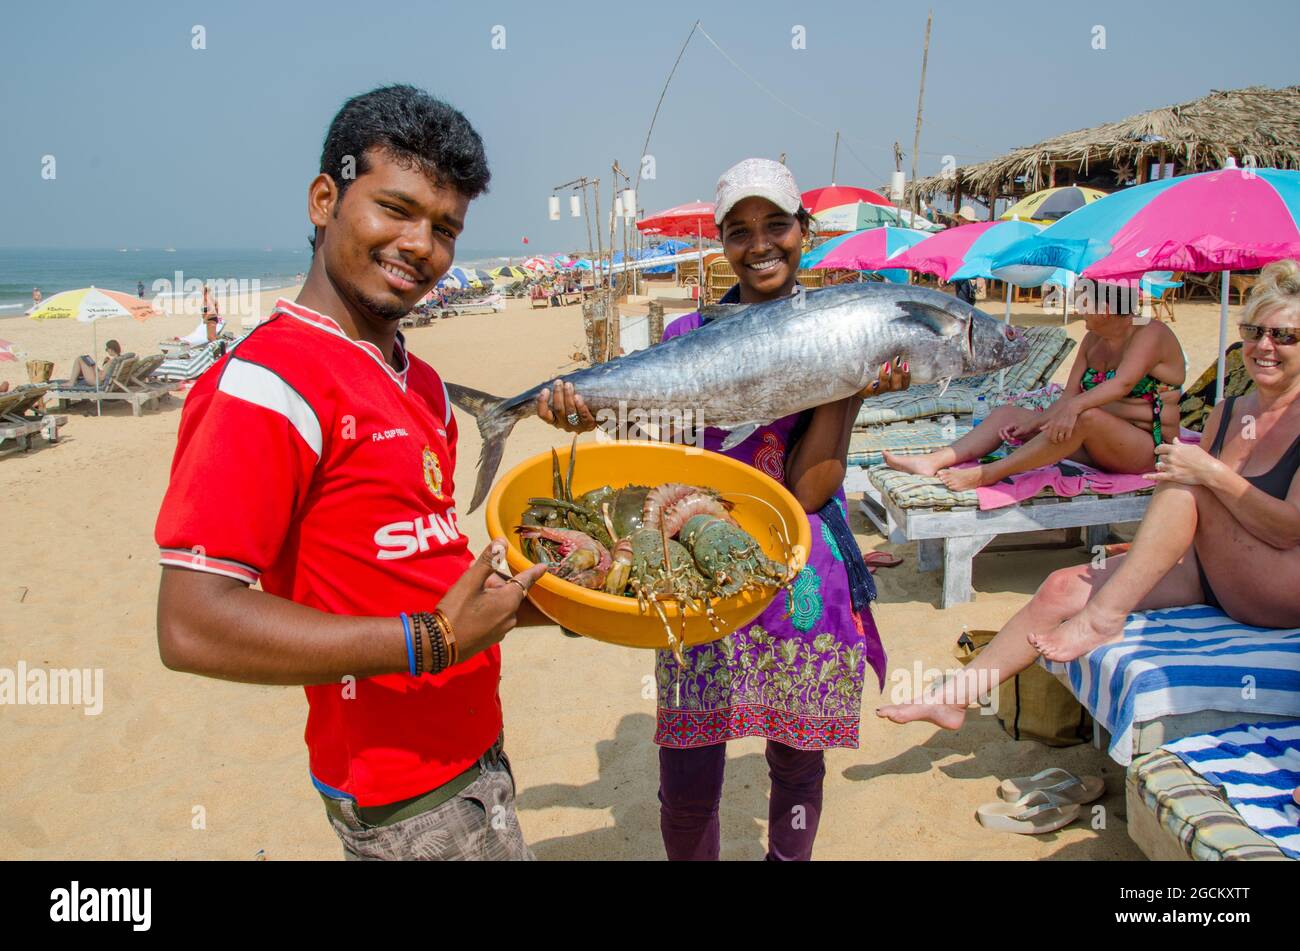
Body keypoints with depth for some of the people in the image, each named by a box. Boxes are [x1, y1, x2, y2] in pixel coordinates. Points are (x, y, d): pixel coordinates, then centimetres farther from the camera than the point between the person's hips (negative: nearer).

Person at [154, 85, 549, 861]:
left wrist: (519, 597, 3)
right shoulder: (265, 383, -20)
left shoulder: (422, 385, 9)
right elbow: (193, 626, -25)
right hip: (406, 797, -8)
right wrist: (433, 640, -25)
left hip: (468, 753, 8)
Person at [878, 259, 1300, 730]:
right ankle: (952, 698, -6)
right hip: (1214, 577, 6)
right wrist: (1149, 544, -2)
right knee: (1064, 587, -9)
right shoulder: (1227, 413, 9)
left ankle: (1103, 617, -23)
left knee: (1184, 485, -27)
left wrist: (1215, 474, -29)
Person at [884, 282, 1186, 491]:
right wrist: (1034, 423, -11)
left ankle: (987, 475, -38)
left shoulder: (1150, 334, -13)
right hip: (1097, 443, 8)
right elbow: (1070, 394, 5)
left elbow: (1123, 383, -31)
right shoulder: (1093, 340, 12)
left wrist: (1075, 407, -46)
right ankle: (934, 461, -23)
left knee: (1087, 416, -39)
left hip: (1148, 451, -8)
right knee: (1008, 412, -2)